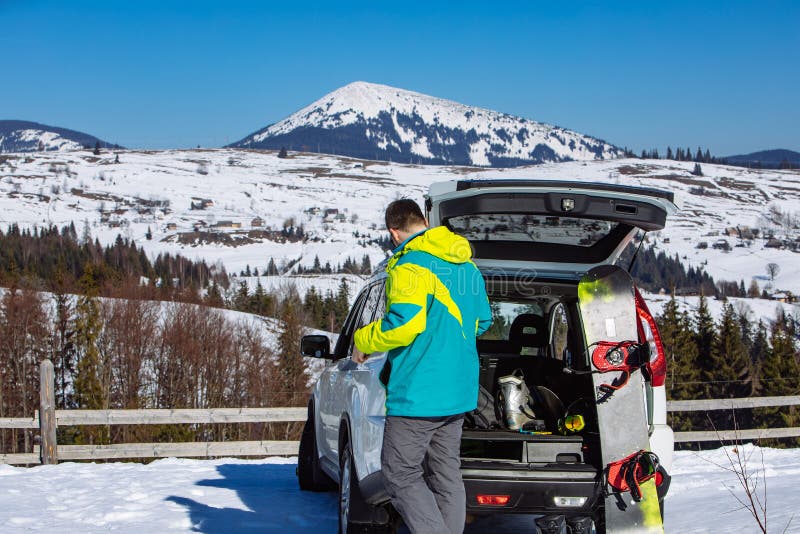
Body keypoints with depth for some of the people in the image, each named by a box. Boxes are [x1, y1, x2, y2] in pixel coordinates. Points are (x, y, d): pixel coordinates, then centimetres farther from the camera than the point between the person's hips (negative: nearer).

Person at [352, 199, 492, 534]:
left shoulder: (409, 267, -15)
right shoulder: (468, 266, 13)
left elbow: (405, 323, -25)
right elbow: (483, 321, 22)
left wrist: (363, 342, -10)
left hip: (419, 392, -9)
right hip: (459, 391, 9)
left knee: (400, 475, -2)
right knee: (446, 474, 15)